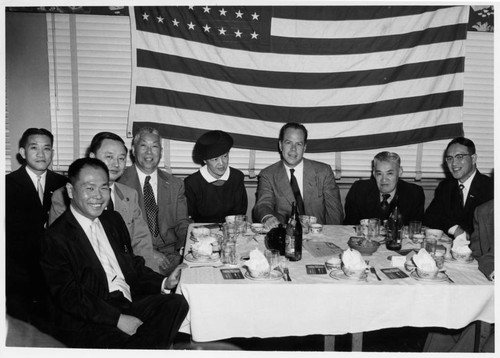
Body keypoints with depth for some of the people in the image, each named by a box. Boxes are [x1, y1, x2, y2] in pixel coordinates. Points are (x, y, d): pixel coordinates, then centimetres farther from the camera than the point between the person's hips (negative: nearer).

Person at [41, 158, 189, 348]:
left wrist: (164, 282, 2)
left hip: (129, 304, 7)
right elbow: (68, 295, -12)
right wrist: (118, 319, -18)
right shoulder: (56, 237, -7)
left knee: (177, 302, -18)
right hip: (88, 322, -7)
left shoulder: (114, 219, 16)